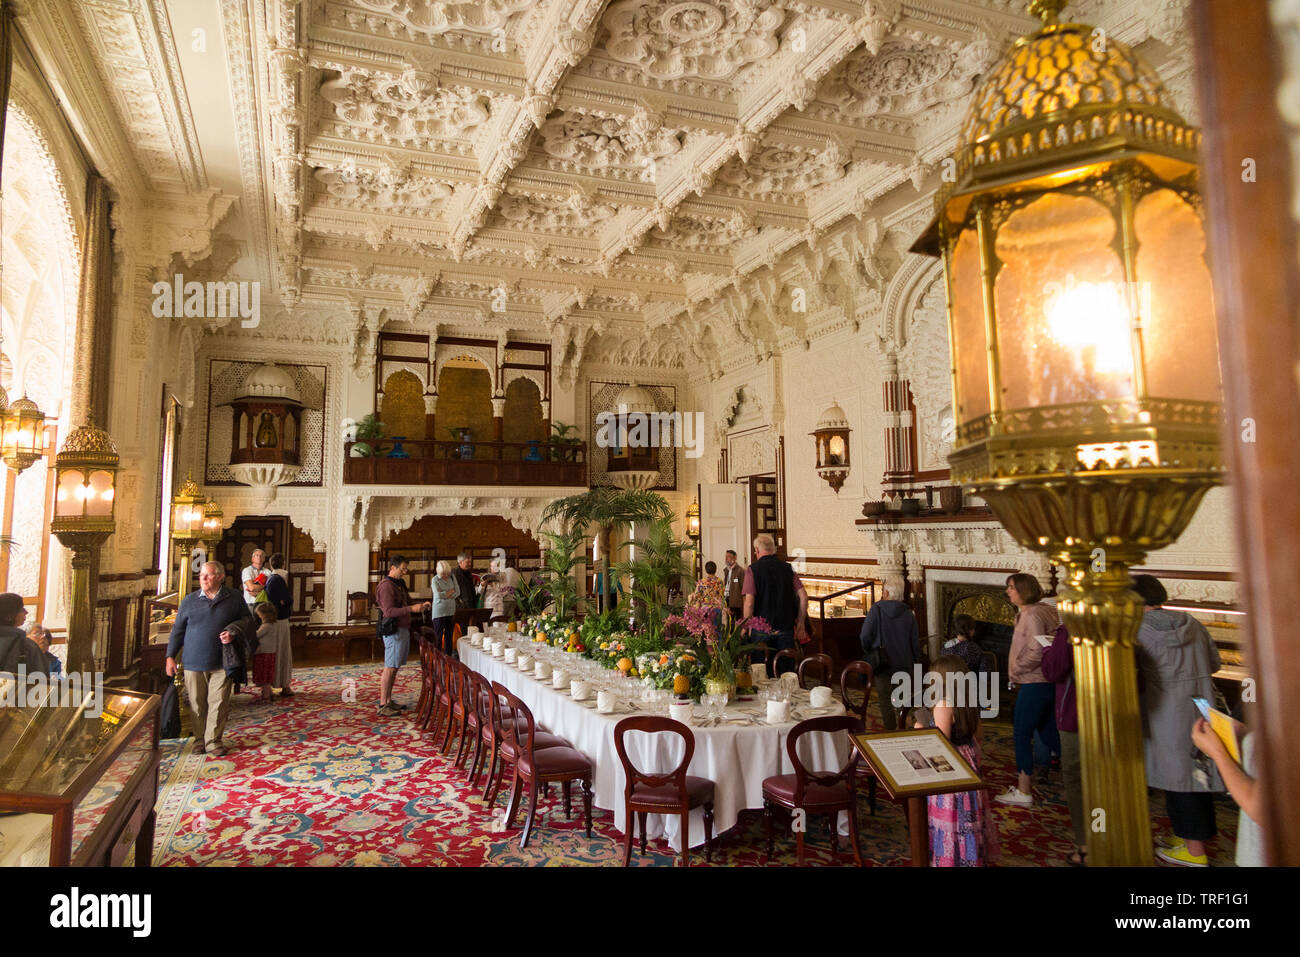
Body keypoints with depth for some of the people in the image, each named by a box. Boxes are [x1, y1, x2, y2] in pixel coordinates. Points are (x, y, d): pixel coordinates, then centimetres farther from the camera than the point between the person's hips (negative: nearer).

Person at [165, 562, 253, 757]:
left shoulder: (234, 600, 2)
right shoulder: (189, 601, 5)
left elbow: (248, 622, 12)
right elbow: (177, 630, 11)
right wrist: (170, 656, 6)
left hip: (221, 663, -1)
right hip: (194, 662, 1)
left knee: (218, 703, 0)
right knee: (197, 704, 7)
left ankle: (213, 741, 12)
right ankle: (200, 740, 21)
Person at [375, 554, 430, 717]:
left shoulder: (399, 584, 17)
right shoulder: (386, 586, -14)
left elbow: (407, 603, 25)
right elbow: (389, 611, -22)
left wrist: (422, 605, 7)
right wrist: (411, 609, -26)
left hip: (403, 629, 10)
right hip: (394, 630, -10)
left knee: (394, 667, 13)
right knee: (390, 668, -8)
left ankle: (389, 701, 19)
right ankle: (383, 705, -4)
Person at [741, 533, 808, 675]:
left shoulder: (753, 569, -7)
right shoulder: (787, 568, 4)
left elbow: (749, 602, -14)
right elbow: (803, 596, 1)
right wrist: (800, 622, 11)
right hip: (786, 628, 3)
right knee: (787, 670, 10)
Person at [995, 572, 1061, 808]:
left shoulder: (1032, 615, -18)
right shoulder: (1043, 610, 13)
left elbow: (1036, 652, -26)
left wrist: (1015, 671, -13)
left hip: (1035, 683, -10)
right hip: (1048, 682, 10)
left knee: (1021, 735, -3)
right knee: (1049, 732, 18)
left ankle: (1023, 792, 4)